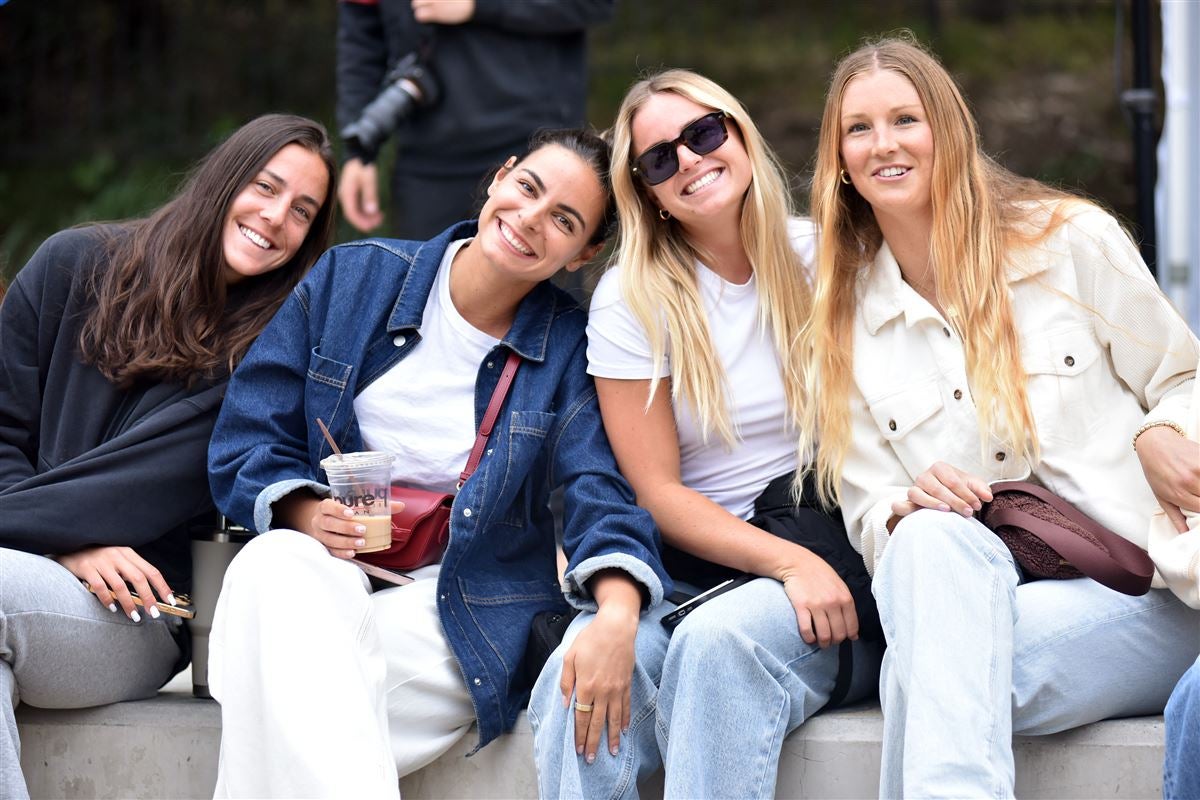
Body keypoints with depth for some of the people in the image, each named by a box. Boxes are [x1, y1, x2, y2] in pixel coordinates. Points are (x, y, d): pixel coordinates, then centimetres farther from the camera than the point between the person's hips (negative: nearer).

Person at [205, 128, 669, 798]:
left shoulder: (571, 352, 4)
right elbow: (247, 441, 6)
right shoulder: (353, 277, 6)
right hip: (327, 565, 2)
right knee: (274, 565, -35)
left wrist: (618, 615, -30)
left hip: (469, 613, -2)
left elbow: (601, 493, -9)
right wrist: (304, 511, -15)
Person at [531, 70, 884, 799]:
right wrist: (788, 562, -15)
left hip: (834, 558, 0)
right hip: (699, 568, 1)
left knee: (721, 637, -35)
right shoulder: (631, 300, 3)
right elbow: (659, 493, -1)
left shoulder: (822, 259, 4)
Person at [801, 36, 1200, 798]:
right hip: (977, 602, 2)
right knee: (932, 541, -36)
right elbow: (870, 521, 10)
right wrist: (910, 506, -14)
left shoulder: (1072, 240, 5)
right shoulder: (844, 328, 12)